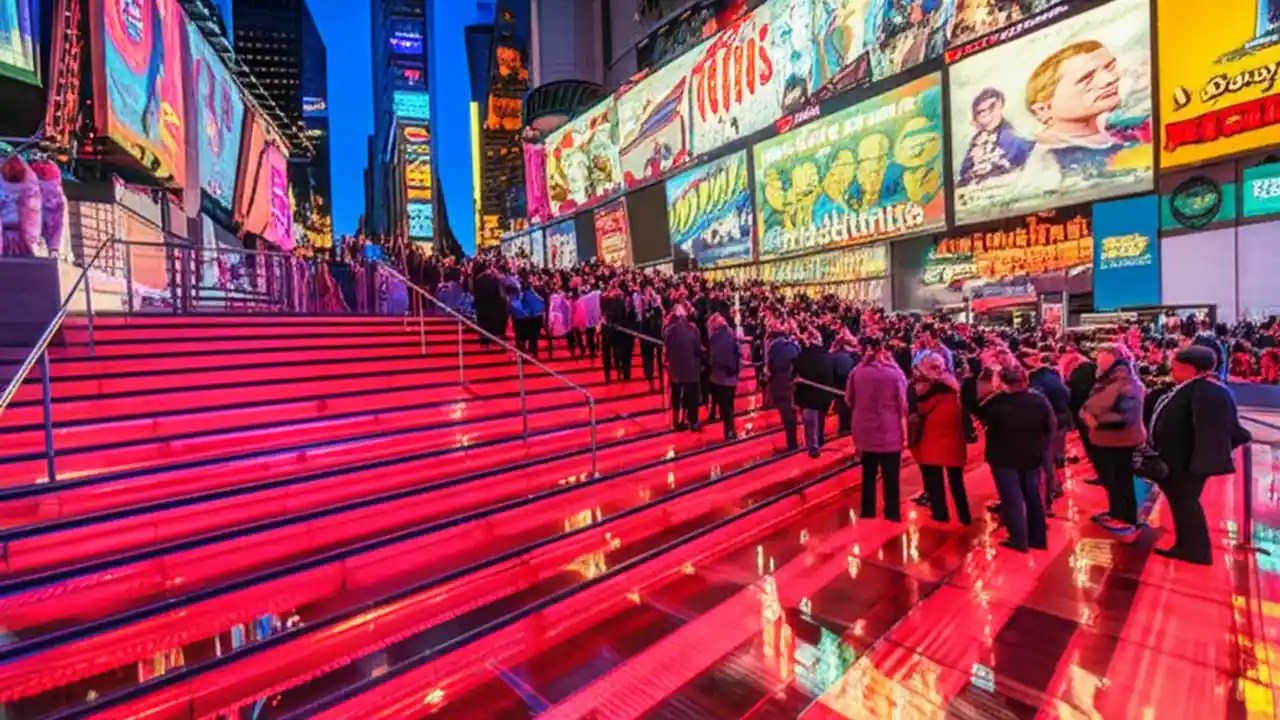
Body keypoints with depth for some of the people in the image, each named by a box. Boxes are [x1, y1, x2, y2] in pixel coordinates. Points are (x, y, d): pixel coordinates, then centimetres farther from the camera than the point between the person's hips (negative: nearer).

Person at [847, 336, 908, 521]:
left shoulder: (856, 372, -7)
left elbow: (849, 400, 3)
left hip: (865, 431, 3)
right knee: (890, 477, 12)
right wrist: (904, 430, 2)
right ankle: (892, 513, 23)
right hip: (890, 432, -2)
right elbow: (903, 404, -9)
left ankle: (868, 511, 27)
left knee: (868, 474, 18)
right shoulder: (894, 372, -14)